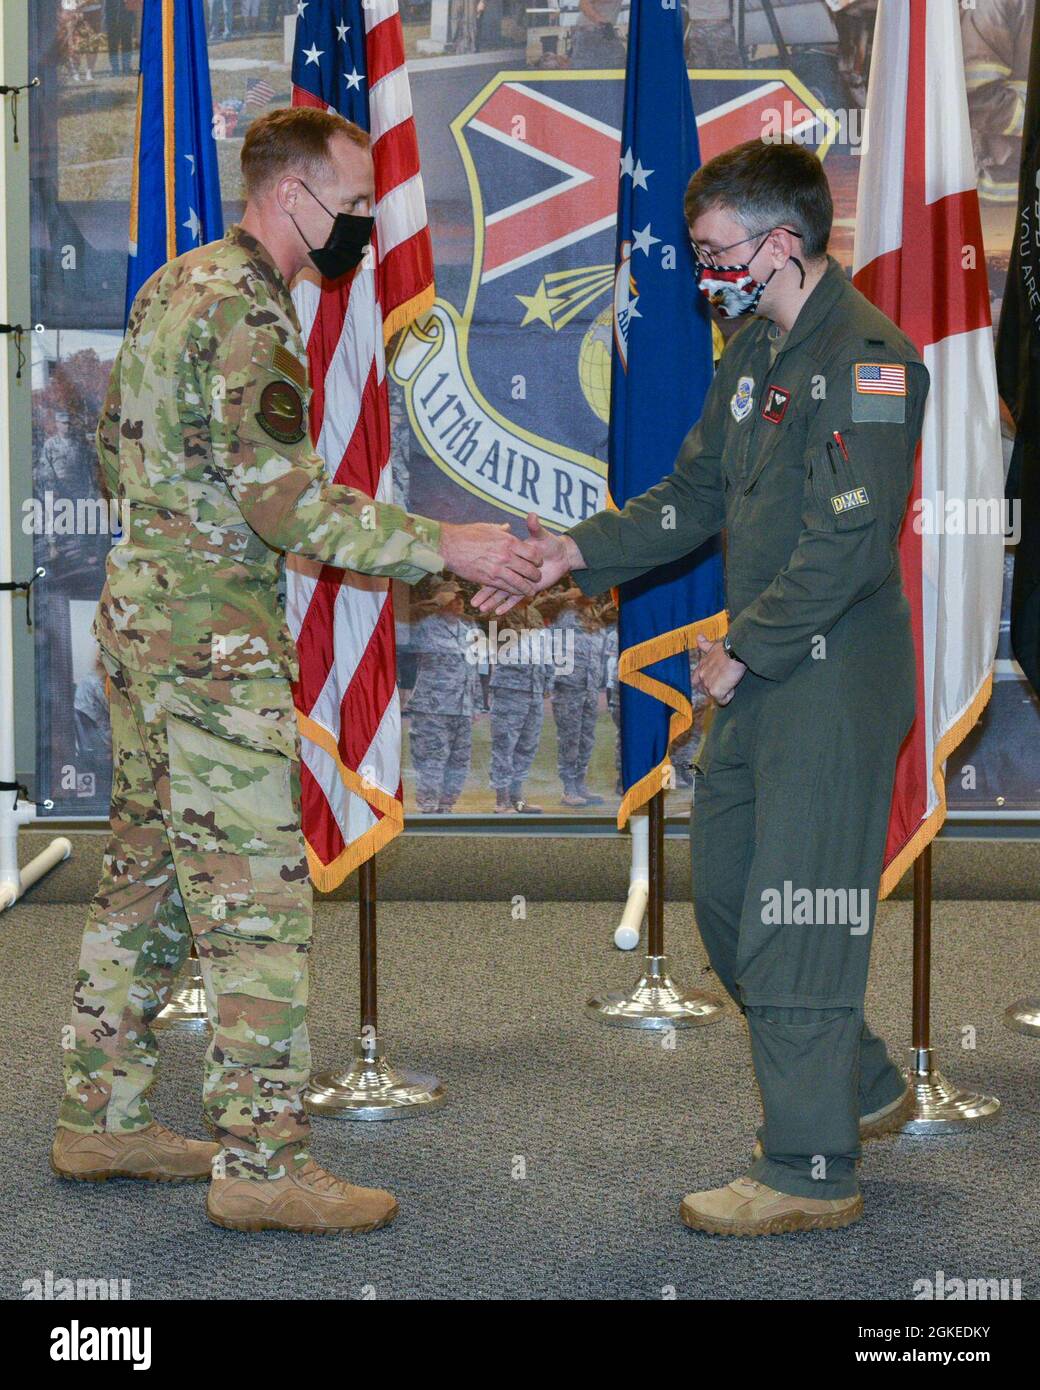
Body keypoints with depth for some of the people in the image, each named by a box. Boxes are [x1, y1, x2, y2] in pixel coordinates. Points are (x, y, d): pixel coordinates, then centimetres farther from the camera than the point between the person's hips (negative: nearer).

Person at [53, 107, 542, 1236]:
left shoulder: (177, 281, 13)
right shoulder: (247, 314, -17)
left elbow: (115, 448, 20)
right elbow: (289, 505, -23)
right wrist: (446, 548, -22)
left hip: (139, 608, 10)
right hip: (213, 642, -10)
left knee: (143, 874, 15)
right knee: (255, 899, -6)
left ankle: (101, 1119, 24)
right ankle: (261, 1164, -1)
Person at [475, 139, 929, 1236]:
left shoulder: (865, 358, -17)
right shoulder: (757, 351, 14)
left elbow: (847, 543, -23)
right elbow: (695, 495, 17)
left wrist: (743, 650, -15)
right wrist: (578, 553, 5)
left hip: (834, 681, -10)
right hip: (759, 678, 10)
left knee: (796, 917, -4)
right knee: (725, 896, 16)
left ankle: (810, 1169, 7)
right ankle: (863, 1086, 33)